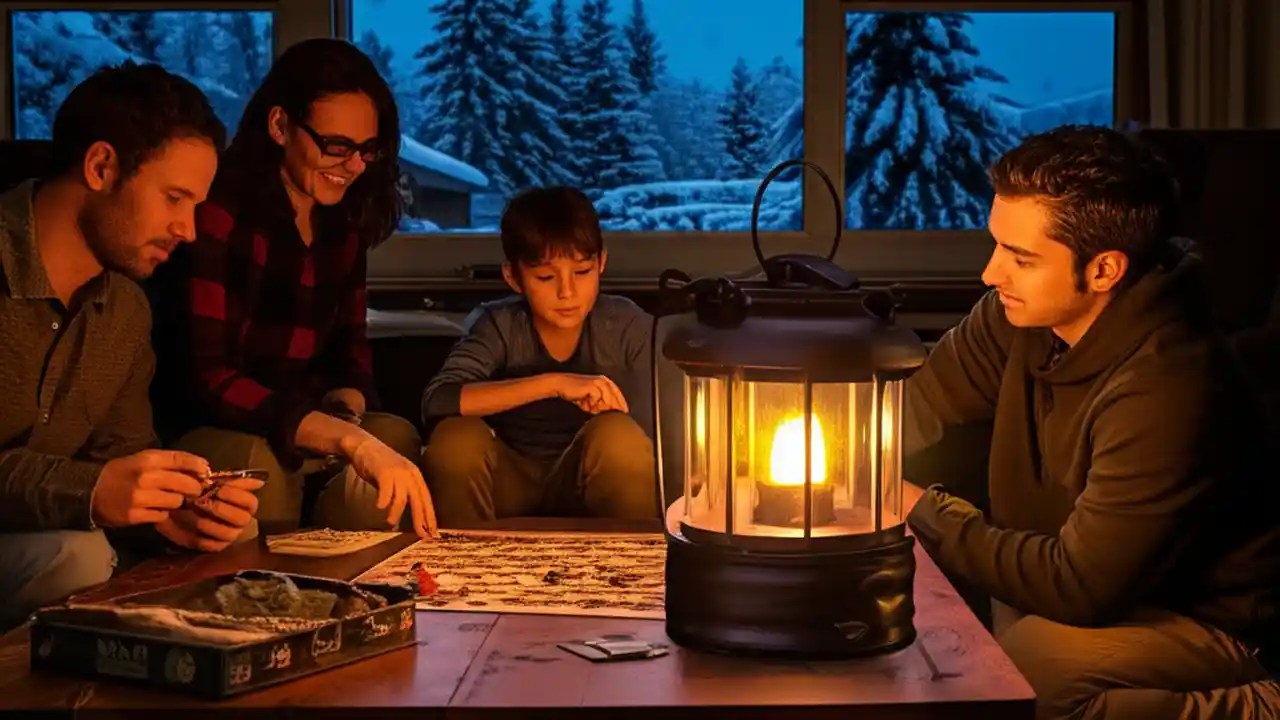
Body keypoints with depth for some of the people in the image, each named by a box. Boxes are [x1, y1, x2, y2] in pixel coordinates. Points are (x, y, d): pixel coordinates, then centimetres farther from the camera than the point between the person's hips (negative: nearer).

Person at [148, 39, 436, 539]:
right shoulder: (218, 210, -18)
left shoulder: (343, 221, 5)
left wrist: (346, 409, -15)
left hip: (302, 428, 6)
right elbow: (206, 376, -27)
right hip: (201, 429, -6)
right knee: (262, 461, -37)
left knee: (399, 439, -23)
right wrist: (350, 440, -39)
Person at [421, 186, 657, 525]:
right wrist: (553, 384, -36)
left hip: (585, 488, 0)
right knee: (456, 438, -29)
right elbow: (435, 402, -30)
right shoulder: (499, 326, -13)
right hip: (512, 485, 0)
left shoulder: (629, 327, -13)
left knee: (618, 433, -30)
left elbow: (647, 445, -13)